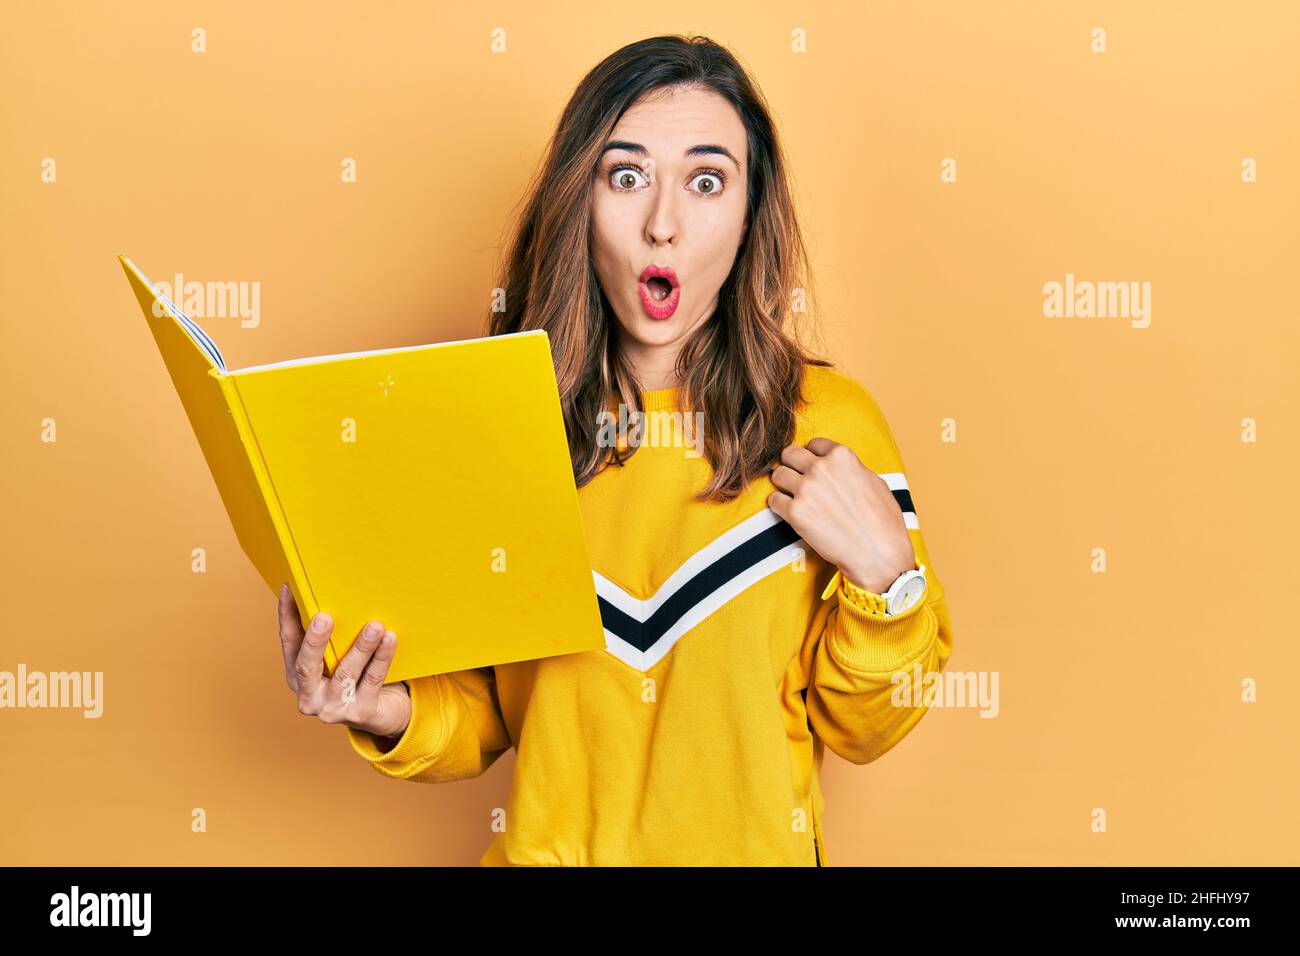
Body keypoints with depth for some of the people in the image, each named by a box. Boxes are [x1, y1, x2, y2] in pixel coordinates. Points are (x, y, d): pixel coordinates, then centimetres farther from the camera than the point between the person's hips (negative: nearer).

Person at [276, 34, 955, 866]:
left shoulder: (828, 423, -4)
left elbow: (860, 729, 1)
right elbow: (483, 712, 5)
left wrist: (885, 570, -13)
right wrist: (394, 713, -13)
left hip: (756, 845, 0)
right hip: (549, 844, 0)